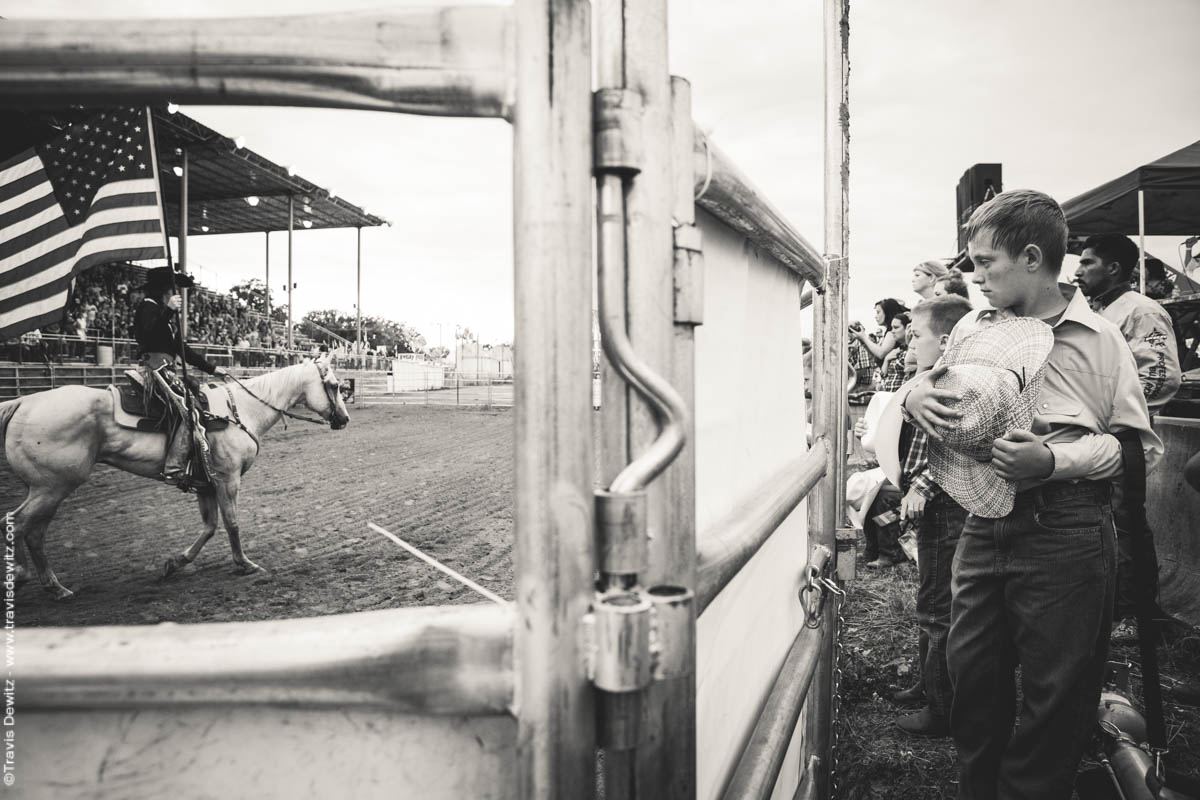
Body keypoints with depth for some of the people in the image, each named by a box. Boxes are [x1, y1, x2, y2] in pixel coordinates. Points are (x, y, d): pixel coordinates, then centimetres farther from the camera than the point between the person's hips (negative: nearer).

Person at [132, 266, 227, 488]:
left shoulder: (165, 315, 25)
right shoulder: (148, 308, -3)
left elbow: (182, 349, 28)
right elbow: (148, 334, -24)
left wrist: (211, 368, 26)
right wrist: (168, 311, -29)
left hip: (165, 371, 10)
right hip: (155, 370, -10)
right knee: (189, 411, -24)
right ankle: (173, 469, -31)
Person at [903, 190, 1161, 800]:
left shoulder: (1098, 338, -2)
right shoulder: (972, 328, 8)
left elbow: (1143, 447, -3)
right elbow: (932, 387, 21)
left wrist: (1054, 461, -19)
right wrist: (915, 395, -3)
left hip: (1064, 532, -4)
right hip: (983, 527, 4)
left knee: (1054, 698, 6)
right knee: (970, 678, 12)